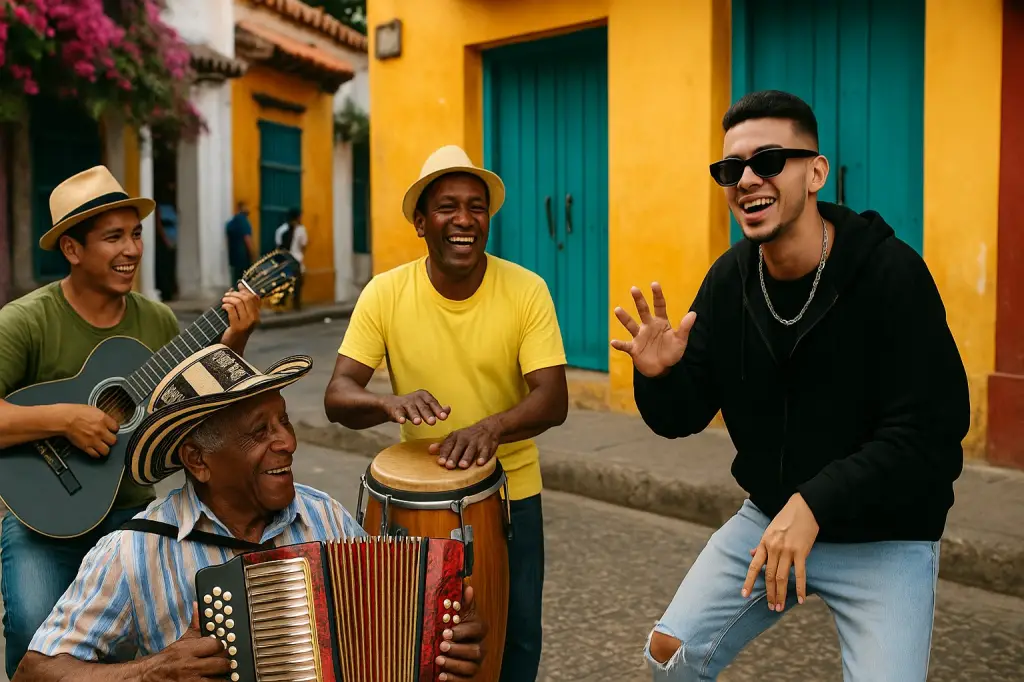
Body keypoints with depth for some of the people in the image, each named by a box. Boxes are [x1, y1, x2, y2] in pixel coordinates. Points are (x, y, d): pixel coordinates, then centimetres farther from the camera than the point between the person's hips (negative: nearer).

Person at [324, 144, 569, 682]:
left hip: (510, 491, 0)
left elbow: (553, 399, -19)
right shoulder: (384, 294, -12)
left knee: (516, 638, 13)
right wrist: (389, 404, -37)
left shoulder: (526, 290, -14)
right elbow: (338, 396, -15)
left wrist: (491, 427, -39)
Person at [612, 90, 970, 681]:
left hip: (885, 538, -4)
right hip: (768, 516, 4)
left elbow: (931, 429, -23)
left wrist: (815, 504, -32)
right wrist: (660, 377, -24)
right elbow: (685, 418, -2)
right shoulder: (728, 280, -6)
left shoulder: (892, 273, -20)